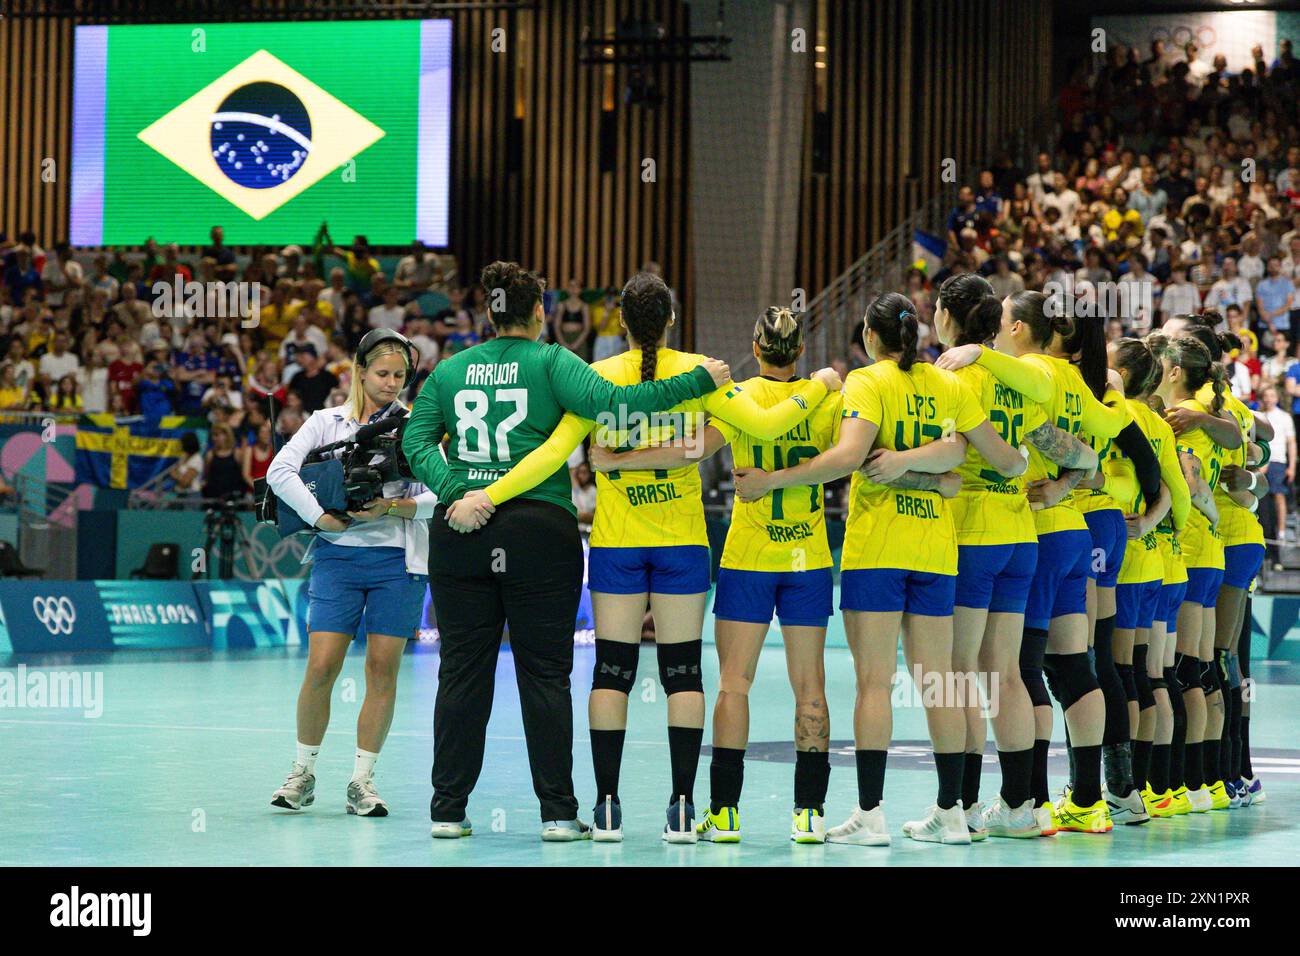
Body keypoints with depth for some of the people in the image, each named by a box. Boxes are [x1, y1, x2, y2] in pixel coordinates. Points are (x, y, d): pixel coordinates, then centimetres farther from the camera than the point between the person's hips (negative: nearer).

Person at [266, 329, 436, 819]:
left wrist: (394, 509, -15)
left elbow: (441, 494, 1)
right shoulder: (326, 422, 8)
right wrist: (320, 516, -12)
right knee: (321, 667, -7)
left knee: (383, 669, -1)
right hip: (337, 556, -1)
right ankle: (302, 772, 9)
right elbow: (280, 471, -3)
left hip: (397, 558, 1)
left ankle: (362, 780, 7)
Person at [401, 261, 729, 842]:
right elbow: (610, 403, -16)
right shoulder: (550, 362, -2)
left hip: (460, 529, 3)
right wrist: (700, 380, -13)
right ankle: (558, 812, 2)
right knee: (544, 673, 2)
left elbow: (416, 441, 0)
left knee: (463, 671, 7)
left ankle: (448, 810, 8)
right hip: (538, 528, -3)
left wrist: (455, 492, -10)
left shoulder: (448, 371, 10)